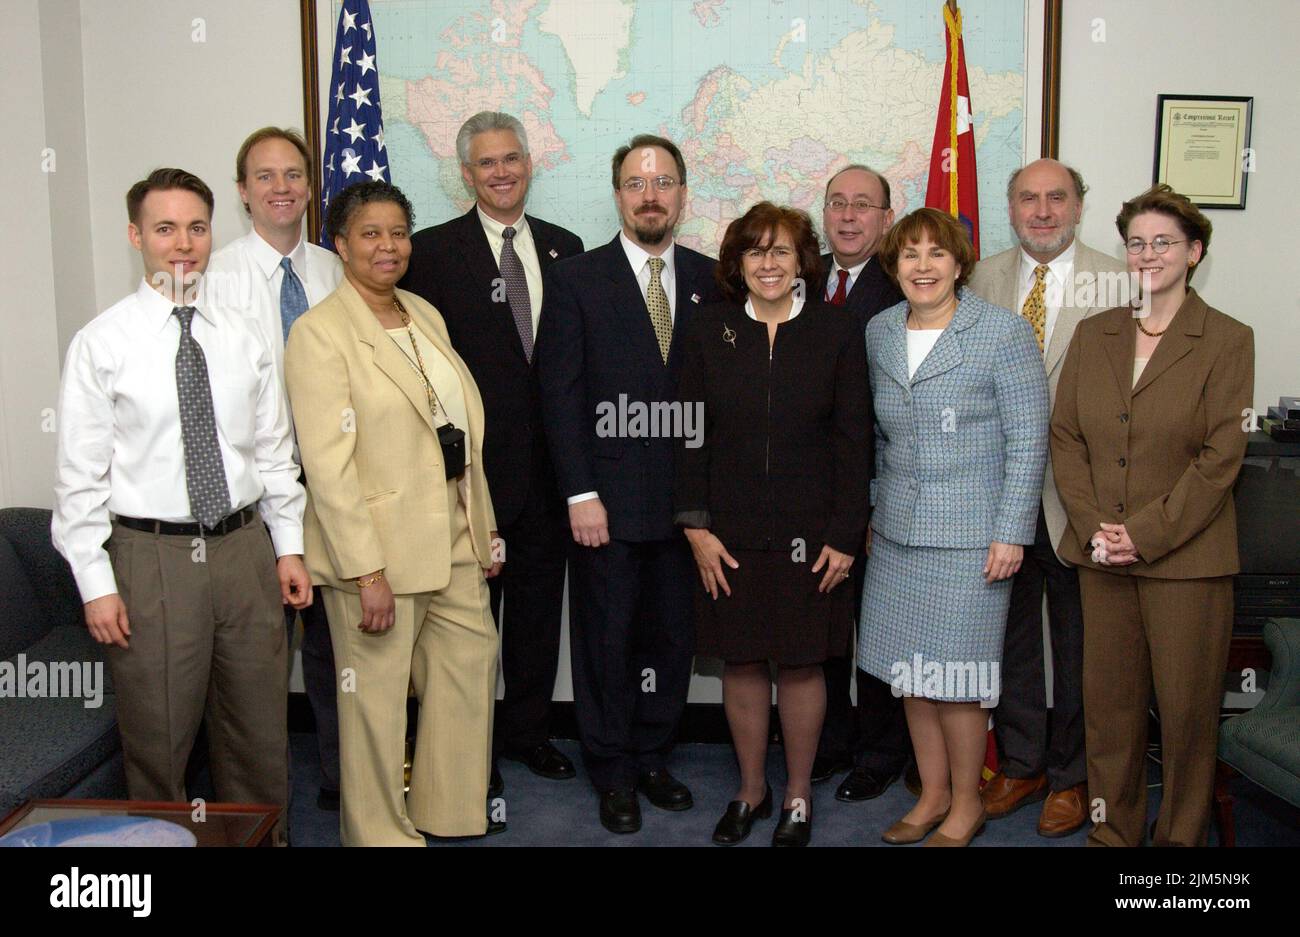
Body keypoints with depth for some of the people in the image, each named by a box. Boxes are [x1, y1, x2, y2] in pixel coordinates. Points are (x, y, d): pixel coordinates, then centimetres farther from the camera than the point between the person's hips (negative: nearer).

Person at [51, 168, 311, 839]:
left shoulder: (242, 340, 6)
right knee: (158, 743, 8)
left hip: (245, 548, 4)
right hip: (151, 556, -3)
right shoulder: (103, 343, -5)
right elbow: (80, 474, -6)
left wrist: (289, 546, 8)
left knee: (259, 734, 15)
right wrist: (96, 583, -9)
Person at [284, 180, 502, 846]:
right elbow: (328, 465, -18)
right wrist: (368, 571, -21)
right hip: (378, 543, -8)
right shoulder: (320, 332, -12)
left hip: (453, 535, 8)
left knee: (473, 660, 15)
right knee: (377, 695, 4)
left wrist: (484, 523, 13)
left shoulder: (425, 315, 11)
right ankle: (383, 832, 24)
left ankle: (449, 810, 34)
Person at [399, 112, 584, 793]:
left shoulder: (564, 248, 9)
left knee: (538, 604, 15)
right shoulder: (432, 251, -3)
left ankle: (527, 729, 32)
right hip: (472, 462, -4)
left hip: (548, 462, 4)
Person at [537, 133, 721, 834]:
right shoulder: (575, 279, -2)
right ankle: (612, 773, 25)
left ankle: (652, 756, 31)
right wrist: (580, 495, -12)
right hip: (607, 500, -3)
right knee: (607, 639, 9)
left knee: (672, 637, 13)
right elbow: (560, 394, -6)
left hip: (685, 499, 3)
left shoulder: (710, 281, 6)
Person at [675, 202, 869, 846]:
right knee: (741, 661, 8)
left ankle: (798, 796, 24)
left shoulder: (837, 333, 1)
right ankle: (750, 789, 27)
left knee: (801, 664, 6)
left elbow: (853, 440, -1)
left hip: (809, 535, -1)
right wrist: (696, 527, -4)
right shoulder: (709, 332, 4)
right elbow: (690, 436, 3)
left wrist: (845, 535, -6)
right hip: (730, 535, 1)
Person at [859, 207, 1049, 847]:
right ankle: (932, 794, 28)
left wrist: (1012, 532, -12)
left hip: (969, 533, -5)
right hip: (897, 532, 5)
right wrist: (878, 506, 14)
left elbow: (1028, 439, -8)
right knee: (908, 668, 10)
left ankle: (966, 805, 20)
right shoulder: (880, 332, 9)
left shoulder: (1003, 332, -7)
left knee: (953, 674, 0)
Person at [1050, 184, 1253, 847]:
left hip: (1185, 557, -3)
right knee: (1108, 701, 11)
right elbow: (1064, 436, 6)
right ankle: (1112, 830, 26)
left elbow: (1220, 458, -8)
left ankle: (1180, 836, 23)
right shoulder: (1093, 334, 9)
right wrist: (1092, 526, -7)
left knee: (1187, 706, 5)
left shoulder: (1228, 340, -3)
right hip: (1100, 555, 4)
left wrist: (1146, 533, -14)